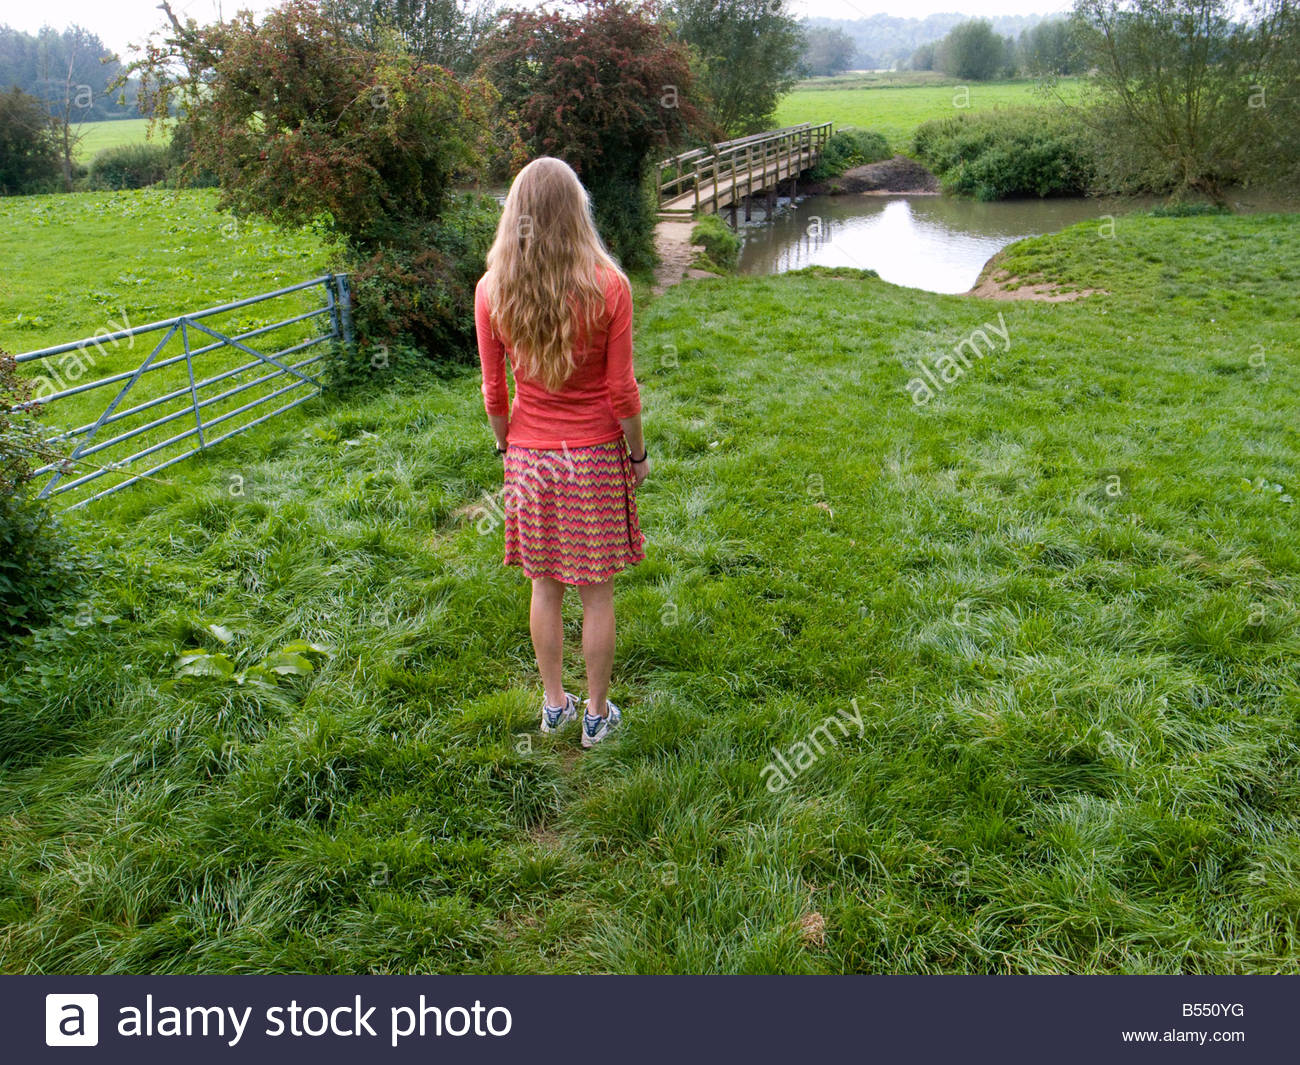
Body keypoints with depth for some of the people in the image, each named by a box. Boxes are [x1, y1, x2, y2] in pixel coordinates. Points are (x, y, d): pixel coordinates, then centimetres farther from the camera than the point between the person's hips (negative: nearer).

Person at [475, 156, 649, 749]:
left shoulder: (492, 290, -7)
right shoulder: (607, 287, -14)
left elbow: (494, 393, -1)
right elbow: (622, 391, -10)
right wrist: (638, 454, 4)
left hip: (529, 457, 2)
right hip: (596, 457, -2)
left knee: (545, 587, 16)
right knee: (596, 593, 11)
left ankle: (554, 704, 31)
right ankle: (596, 715, 24)